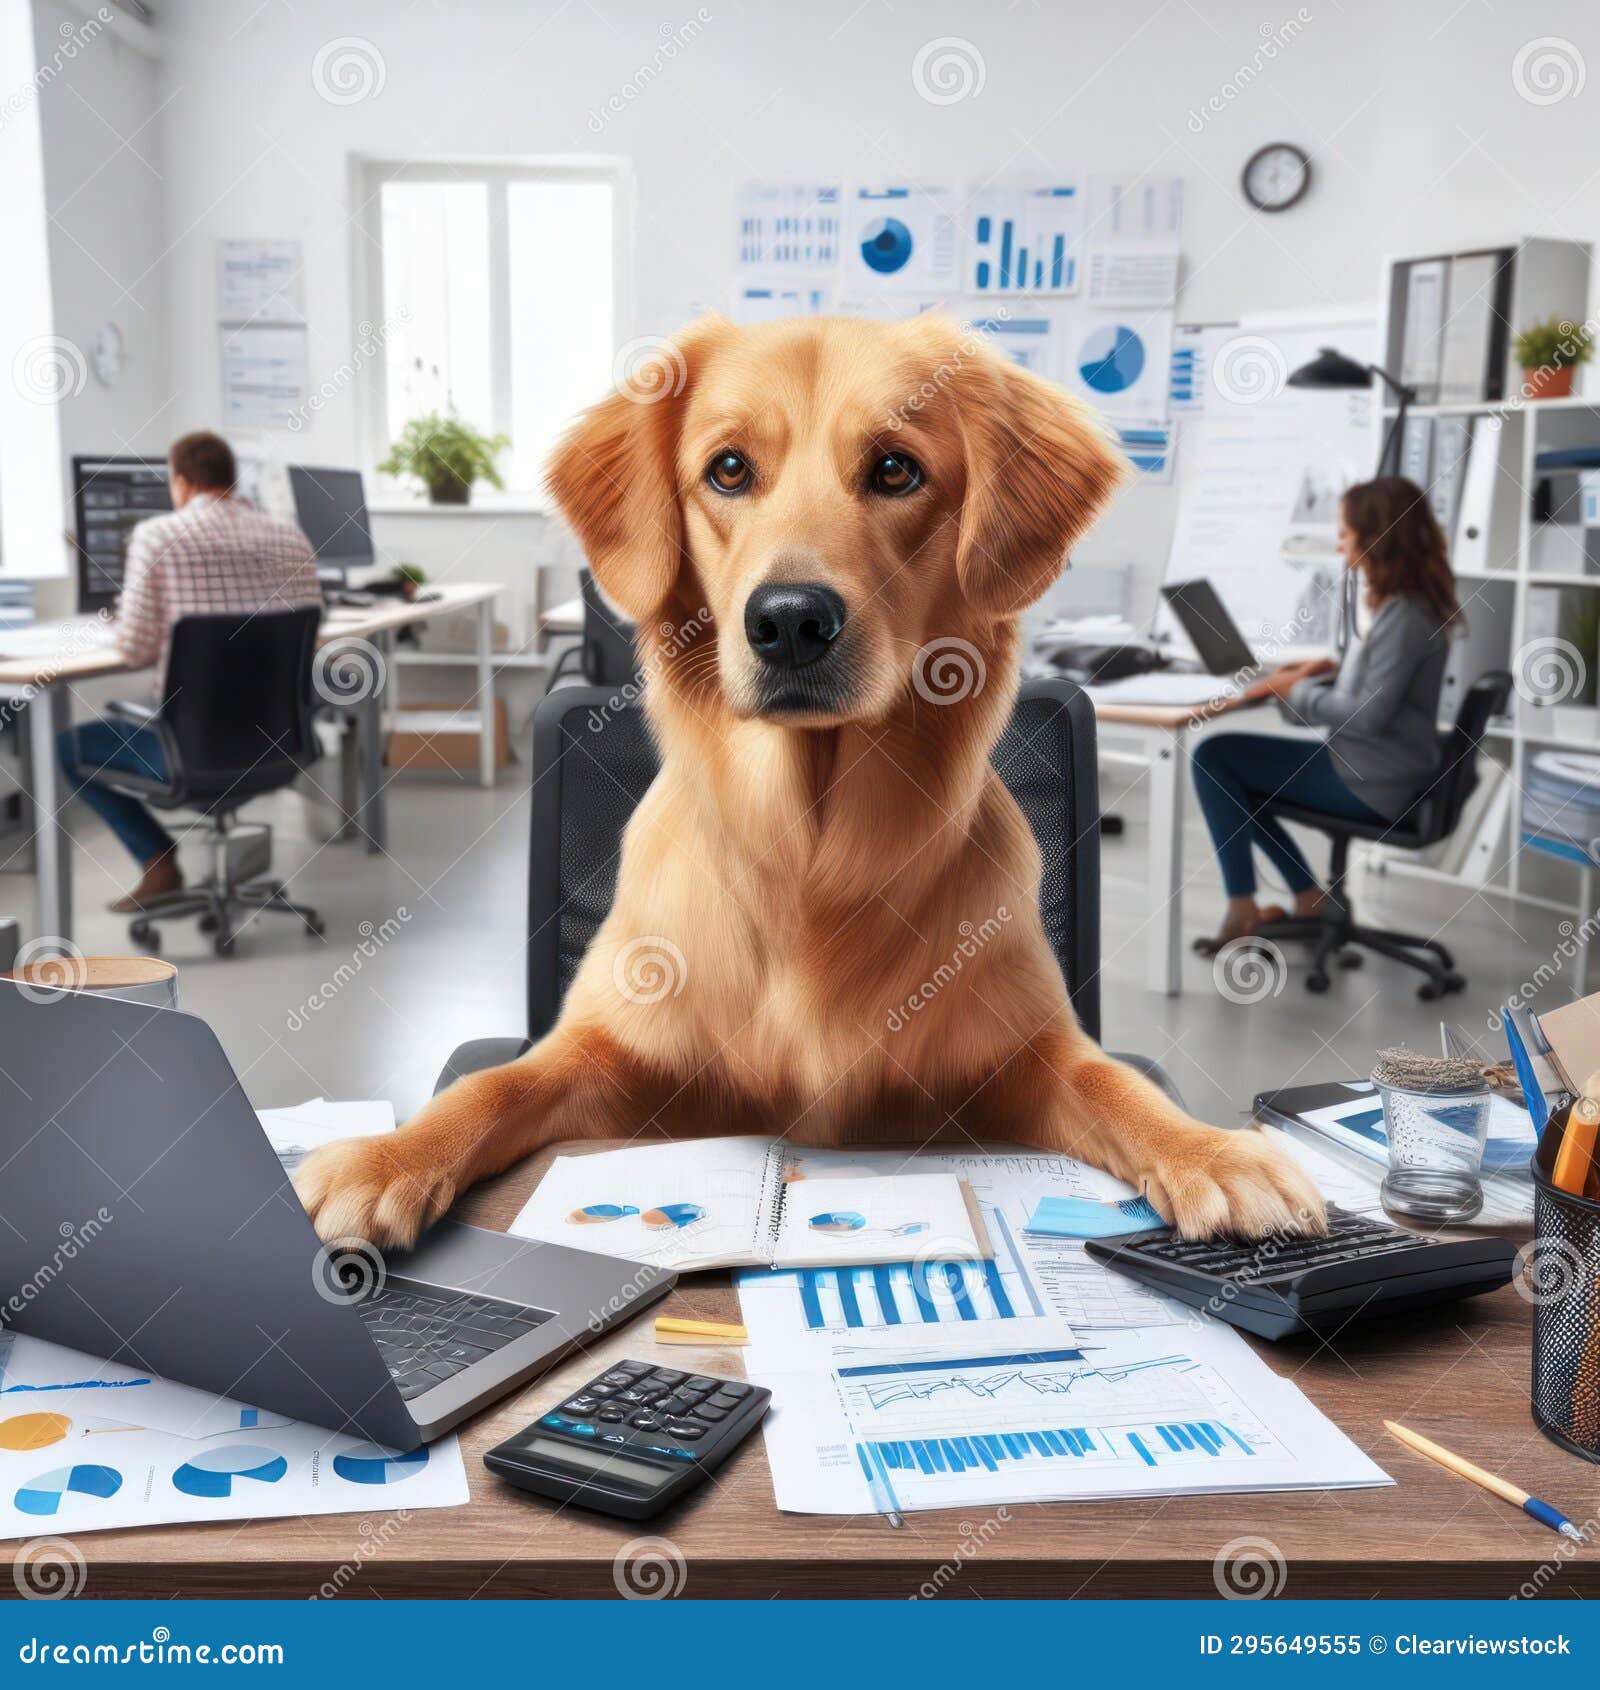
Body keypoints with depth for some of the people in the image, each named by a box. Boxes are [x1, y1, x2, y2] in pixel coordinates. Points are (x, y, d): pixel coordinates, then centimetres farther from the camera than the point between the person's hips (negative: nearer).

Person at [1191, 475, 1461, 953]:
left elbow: (1369, 713, -25)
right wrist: (1331, 669, 5)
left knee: (1212, 757, -11)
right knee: (1229, 768, 16)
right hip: (1368, 764, 10)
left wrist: (1296, 691, -13)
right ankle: (1308, 898, 17)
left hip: (1371, 782, -10)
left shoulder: (1404, 616, -20)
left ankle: (1242, 909, -5)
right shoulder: (1402, 604, 10)